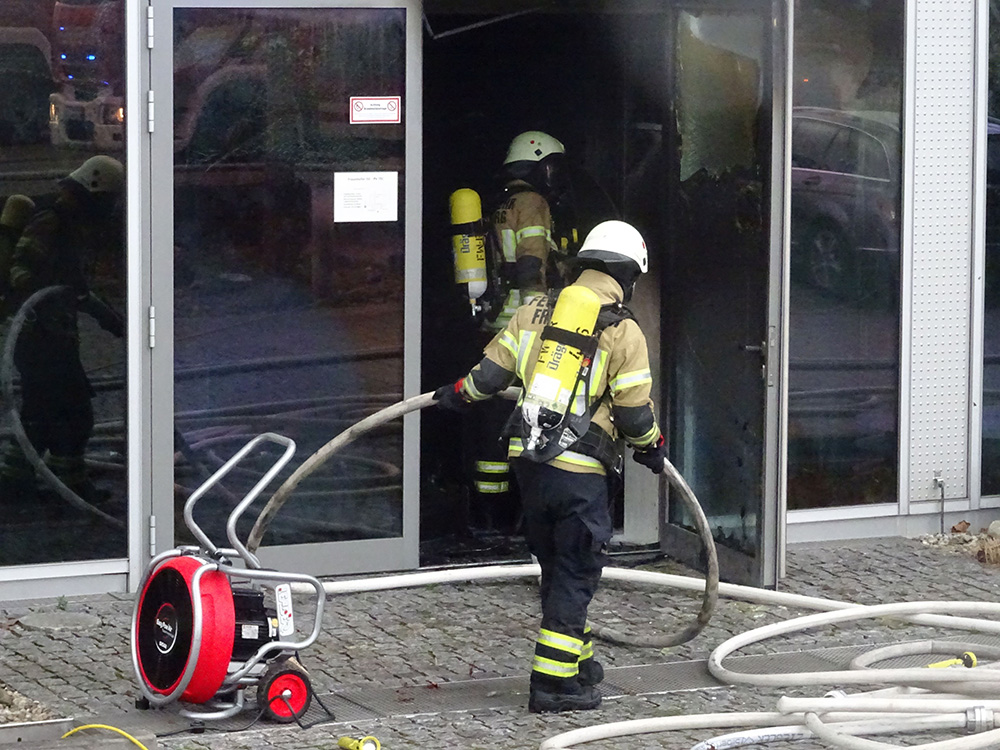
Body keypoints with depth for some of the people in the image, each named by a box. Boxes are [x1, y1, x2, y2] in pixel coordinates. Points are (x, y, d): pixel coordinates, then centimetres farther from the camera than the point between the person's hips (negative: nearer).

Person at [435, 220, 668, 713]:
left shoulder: (534, 312, 7)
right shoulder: (623, 332, -6)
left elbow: (490, 373, 11)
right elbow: (635, 414, -5)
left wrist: (459, 394, 31)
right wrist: (652, 448, 15)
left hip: (527, 460, 6)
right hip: (580, 471, -5)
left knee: (556, 566, 20)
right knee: (575, 574, 3)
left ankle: (576, 659, 32)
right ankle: (553, 681, 2)